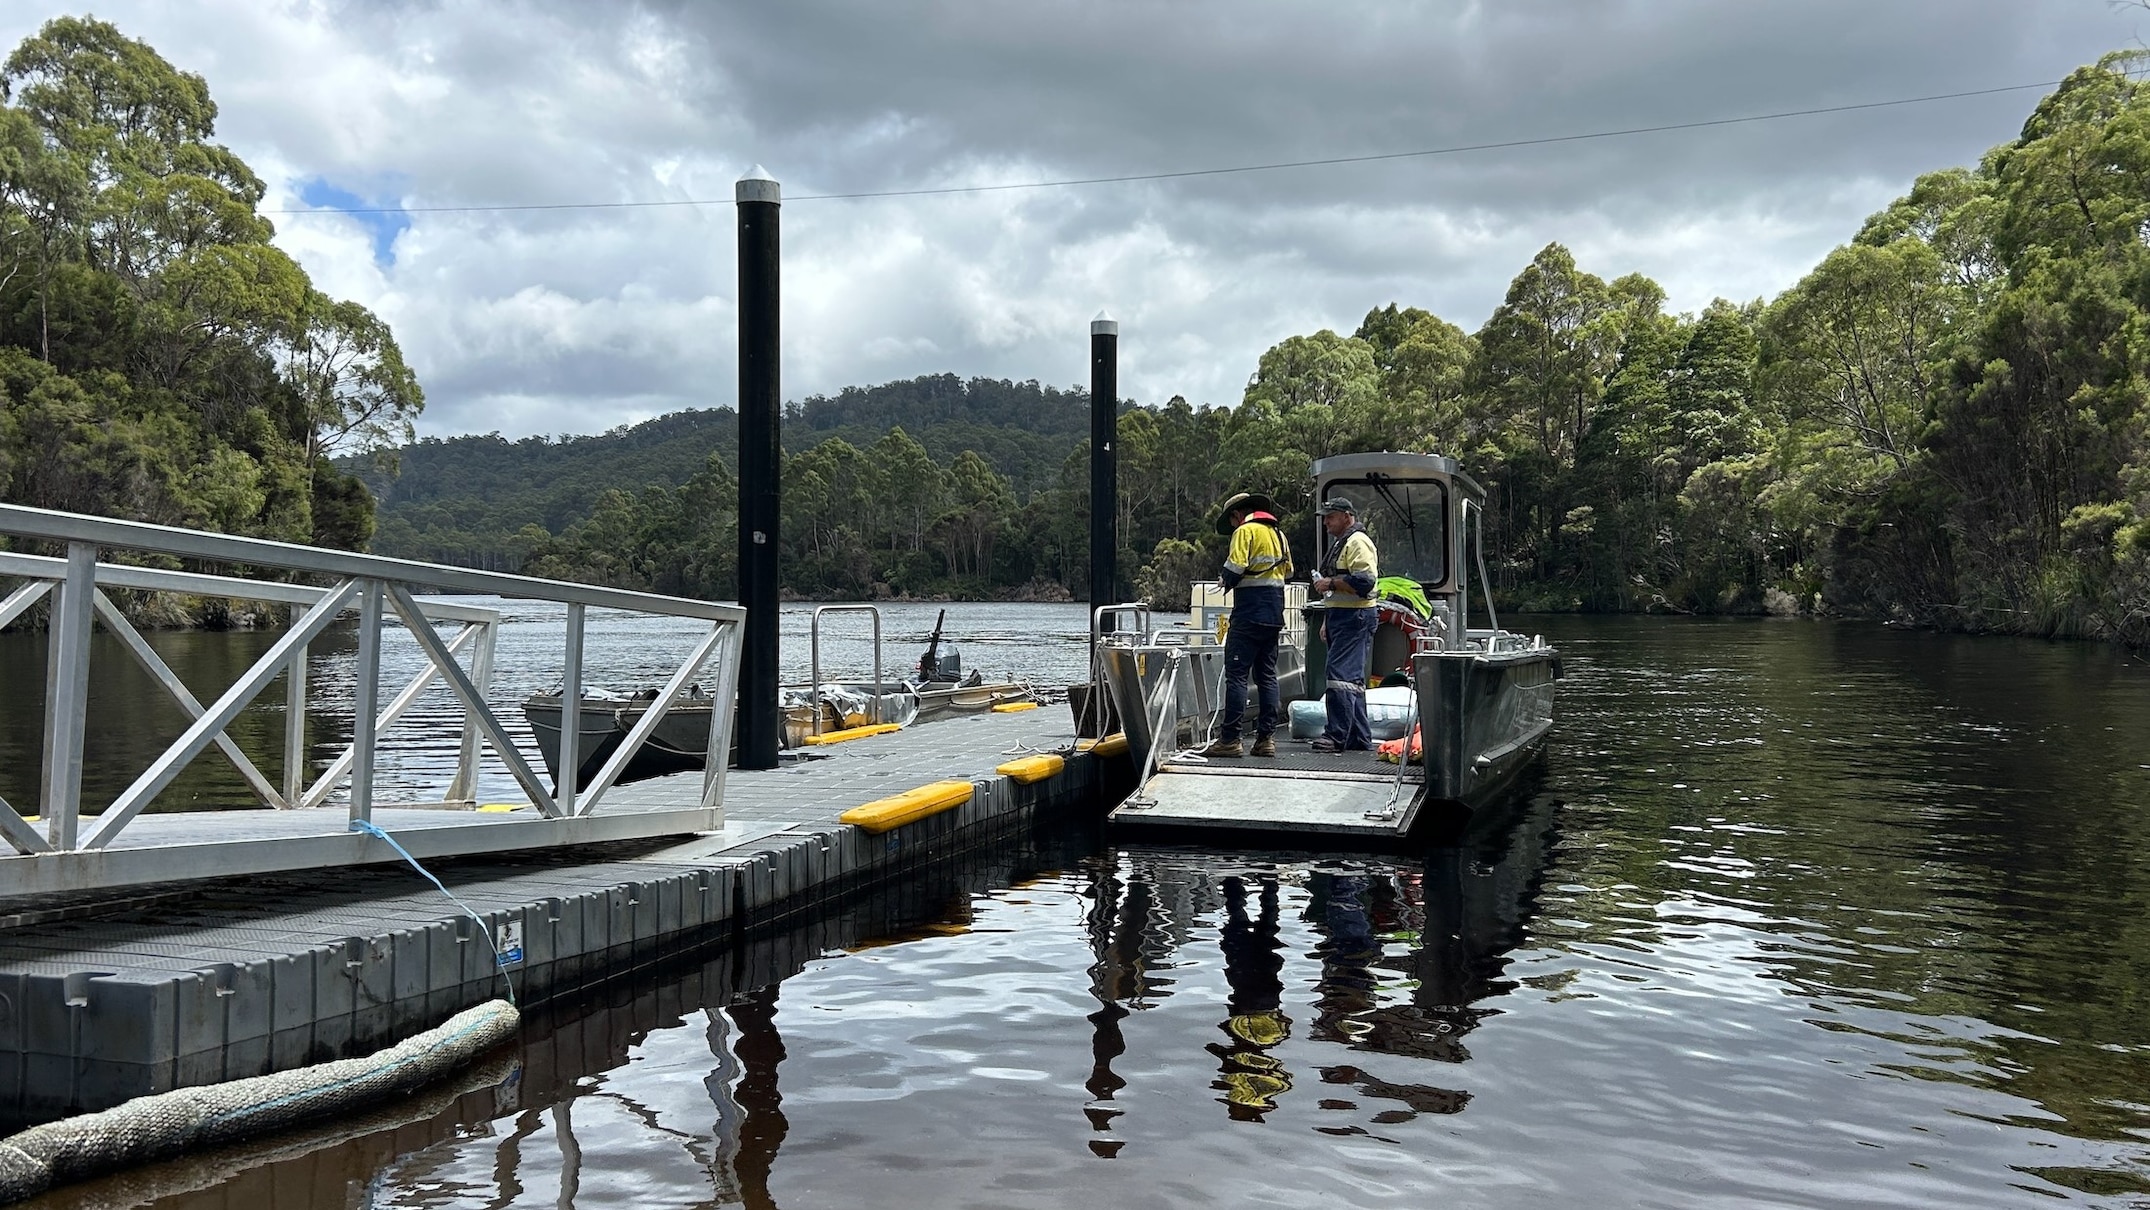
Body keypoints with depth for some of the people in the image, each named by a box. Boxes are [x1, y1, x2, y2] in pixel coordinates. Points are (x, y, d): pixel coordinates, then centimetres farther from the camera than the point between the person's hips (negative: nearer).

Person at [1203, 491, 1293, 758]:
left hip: (1249, 614, -8)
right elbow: (1287, 571, 21)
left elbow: (1234, 569, -16)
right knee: (1266, 675, 11)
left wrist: (1228, 582, 4)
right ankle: (1266, 738, 10)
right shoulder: (1278, 533, 17)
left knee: (1236, 674, -7)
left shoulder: (1245, 531, -7)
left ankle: (1229, 739, -10)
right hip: (1274, 615, 8)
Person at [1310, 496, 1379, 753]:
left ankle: (1337, 735, -18)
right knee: (1353, 679, 11)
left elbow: (1363, 582, -23)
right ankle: (1360, 738, 15)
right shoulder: (1339, 543, 23)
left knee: (1341, 674, -16)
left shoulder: (1357, 542, -11)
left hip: (1355, 616, -11)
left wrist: (1330, 583, -16)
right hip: (1340, 617, 11)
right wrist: (1326, 621, 27)